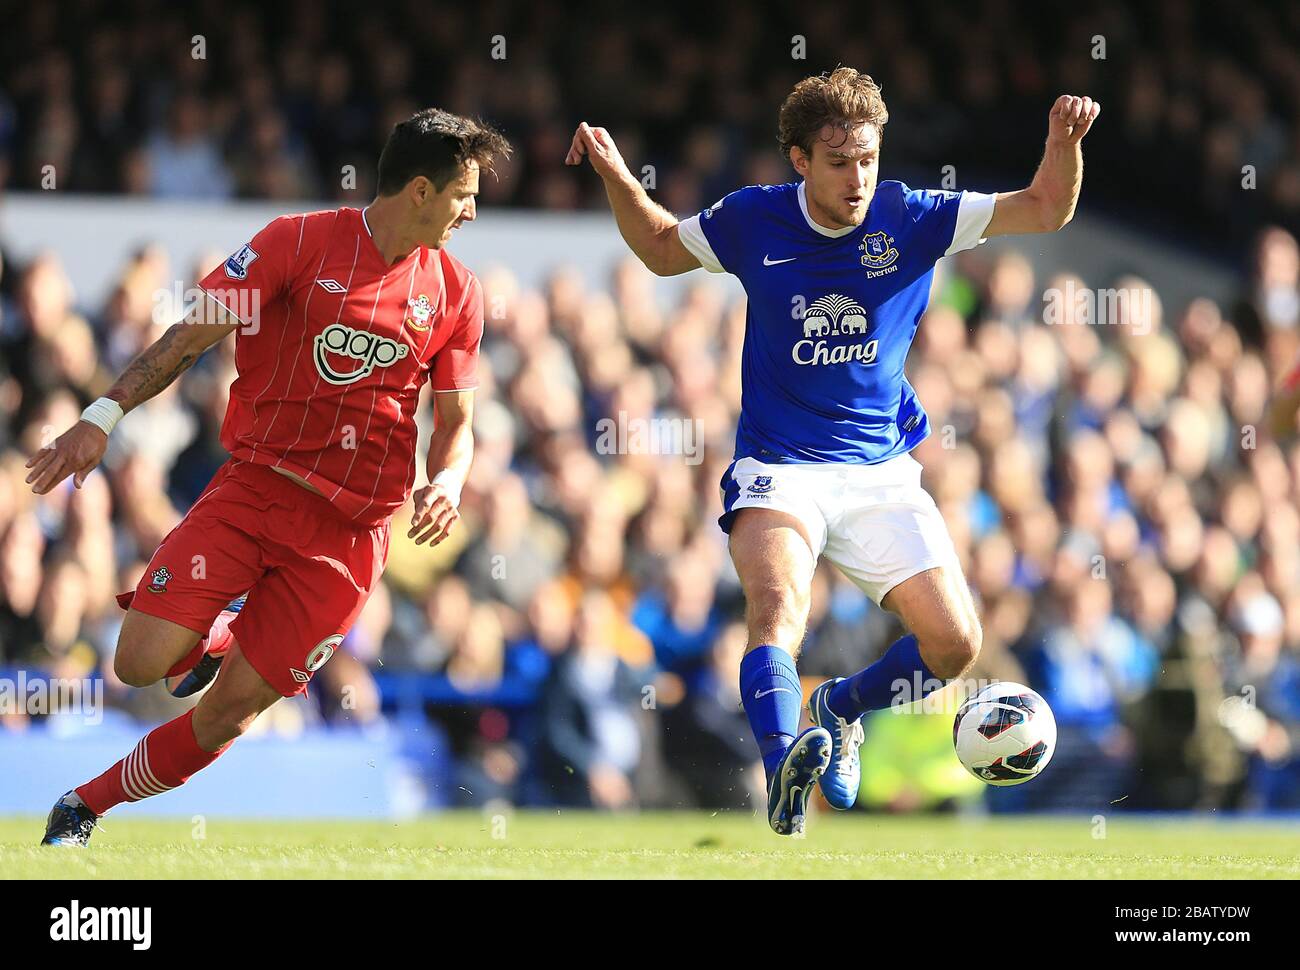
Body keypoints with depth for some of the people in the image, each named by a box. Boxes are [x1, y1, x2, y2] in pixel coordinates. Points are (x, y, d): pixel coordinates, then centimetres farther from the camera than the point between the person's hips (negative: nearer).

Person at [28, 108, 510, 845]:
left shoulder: (457, 292, 6)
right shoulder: (301, 242, -3)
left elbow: (456, 420, 13)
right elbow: (193, 335, -2)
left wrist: (448, 481, -10)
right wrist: (105, 415, -12)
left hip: (349, 529, 1)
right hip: (253, 486, -1)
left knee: (225, 715, -3)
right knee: (141, 665, -14)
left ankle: (87, 805, 18)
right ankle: (217, 637, 20)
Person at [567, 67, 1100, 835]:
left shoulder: (910, 219, -3)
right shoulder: (753, 221, -2)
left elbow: (1045, 211, -3)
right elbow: (662, 249, 17)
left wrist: (1065, 143, -21)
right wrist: (616, 178, 2)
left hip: (884, 475, 2)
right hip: (780, 473, -2)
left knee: (954, 644, -7)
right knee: (777, 611, -31)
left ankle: (839, 710, 21)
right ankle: (784, 769, -52)